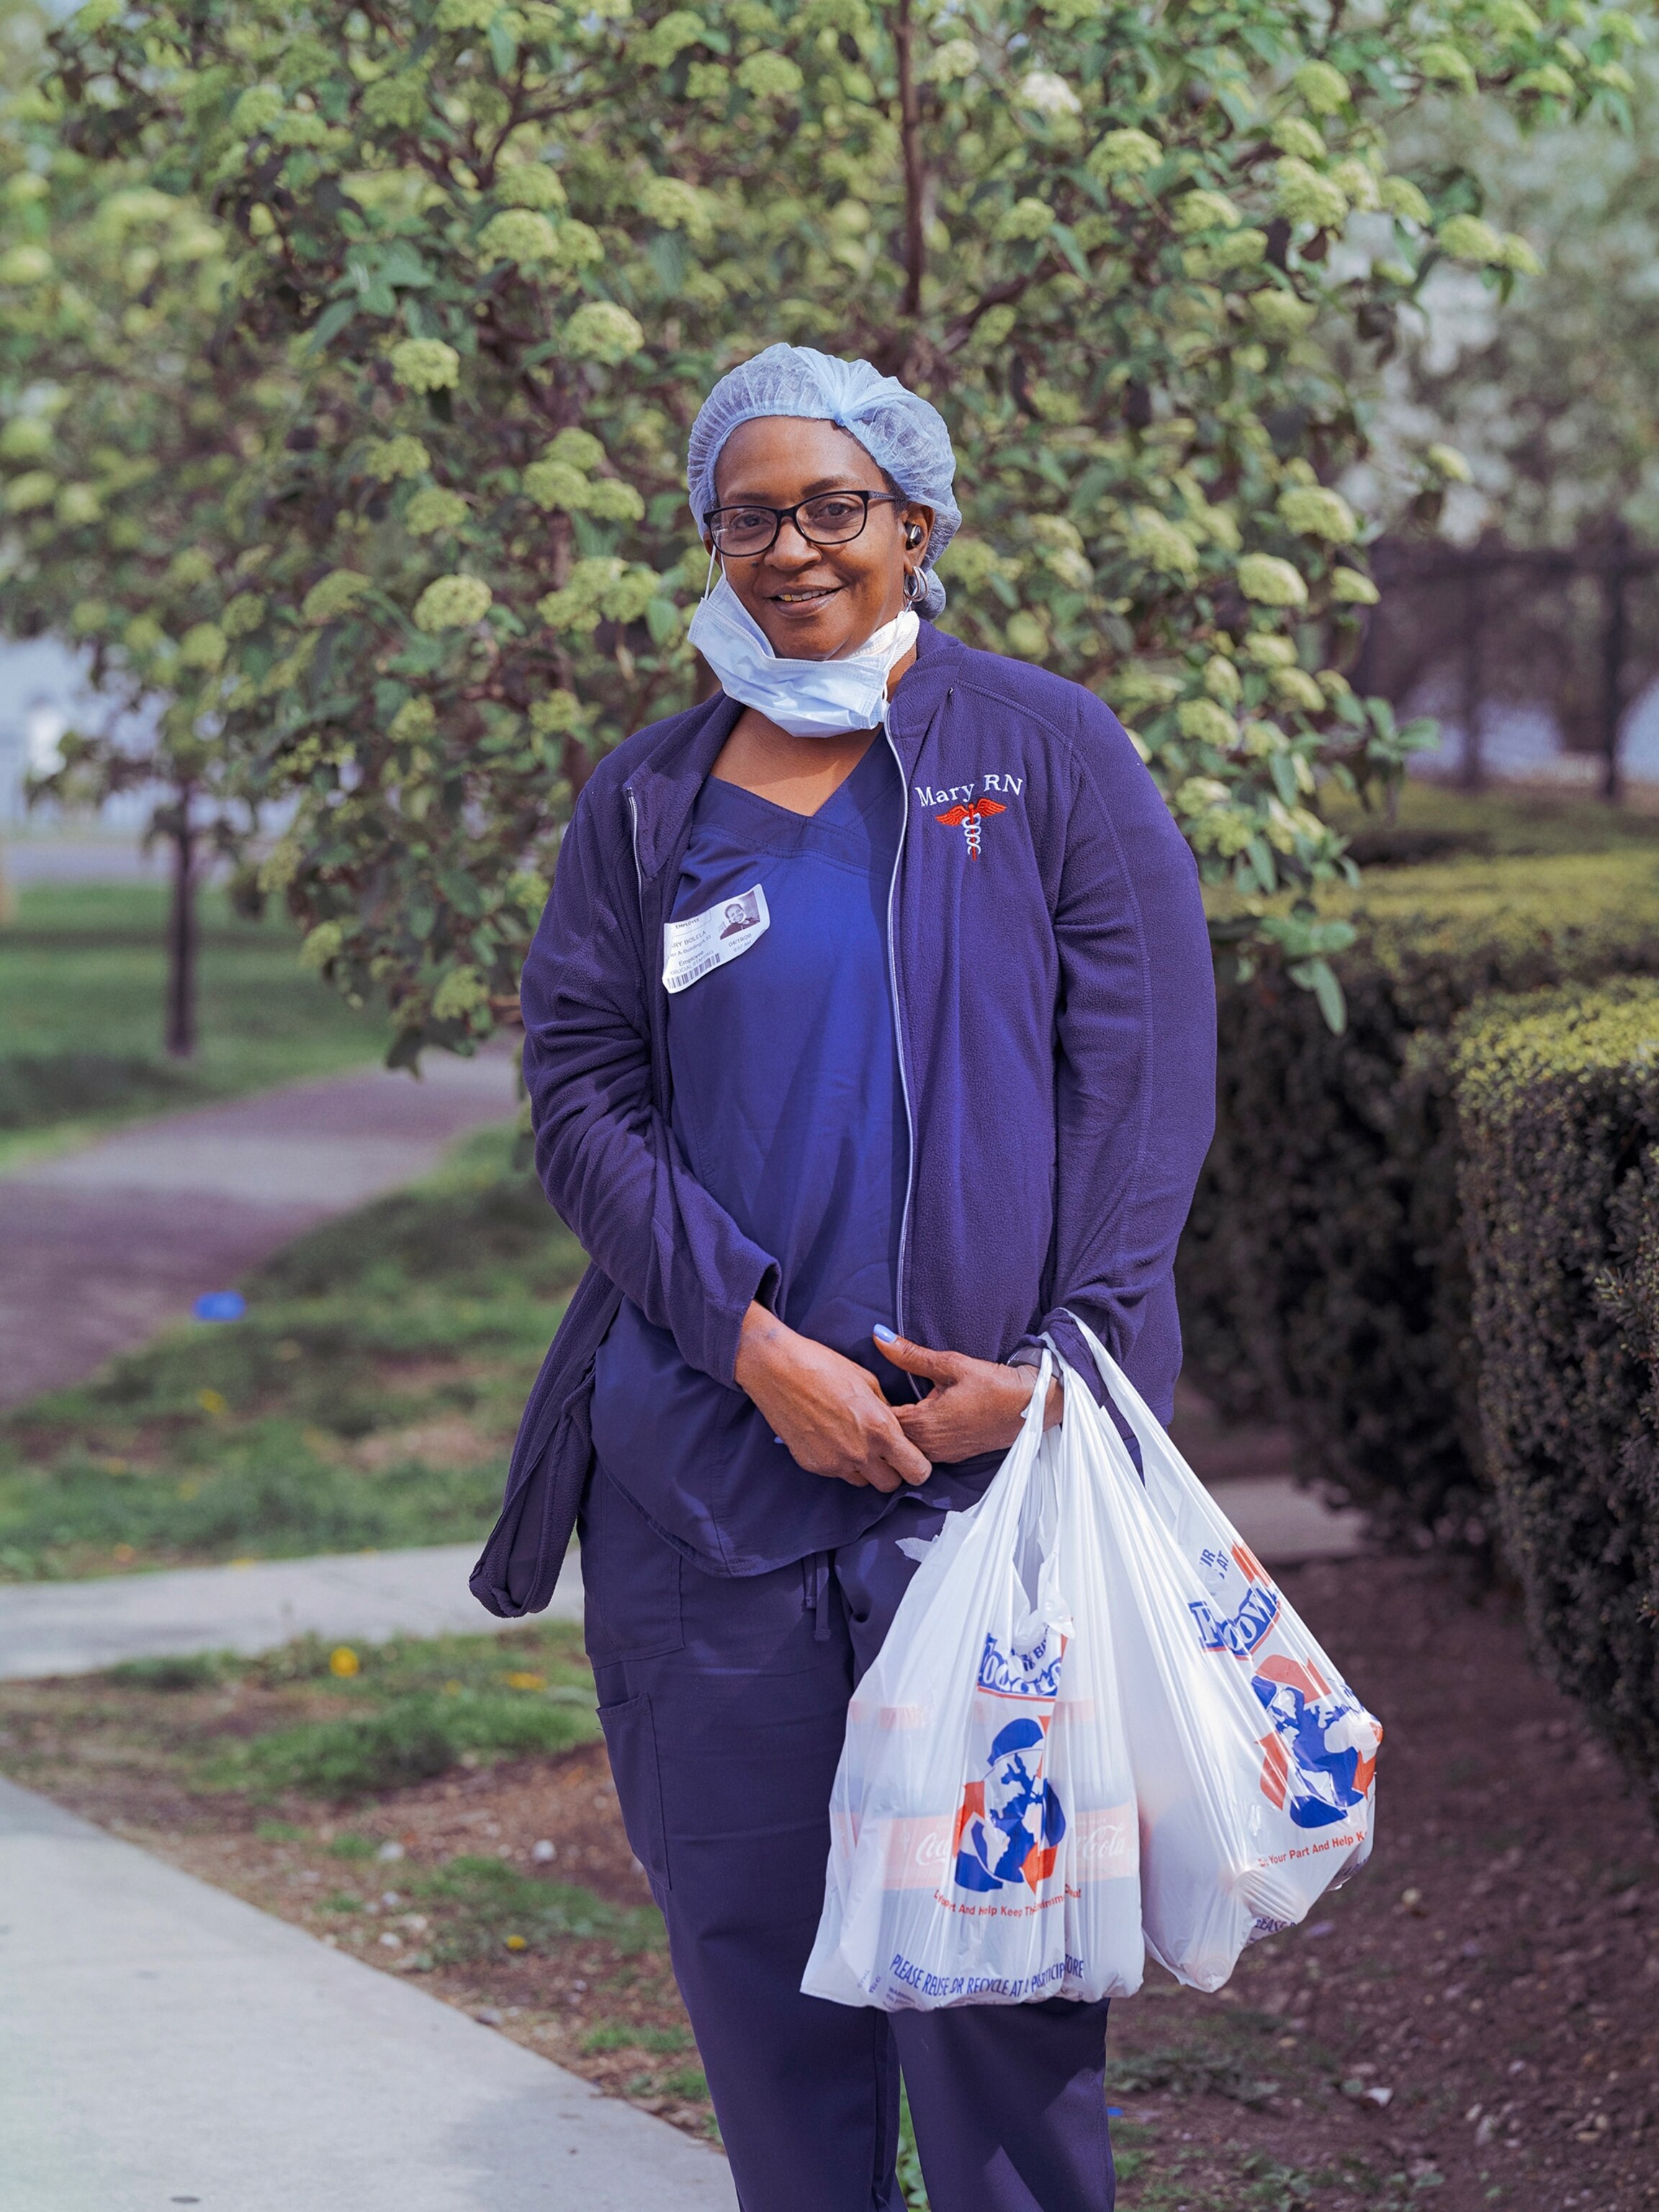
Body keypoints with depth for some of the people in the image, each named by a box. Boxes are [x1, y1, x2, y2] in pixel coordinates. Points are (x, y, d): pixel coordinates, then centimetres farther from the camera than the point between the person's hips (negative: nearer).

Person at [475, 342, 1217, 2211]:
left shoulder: (1044, 753, 5)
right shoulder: (649, 800, 11)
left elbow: (1144, 1070, 0)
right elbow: (580, 1089, 5)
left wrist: (1063, 1360, -10)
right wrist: (752, 1340, -9)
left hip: (999, 1449, -2)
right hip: (712, 1455, 3)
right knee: (747, 1913, 5)